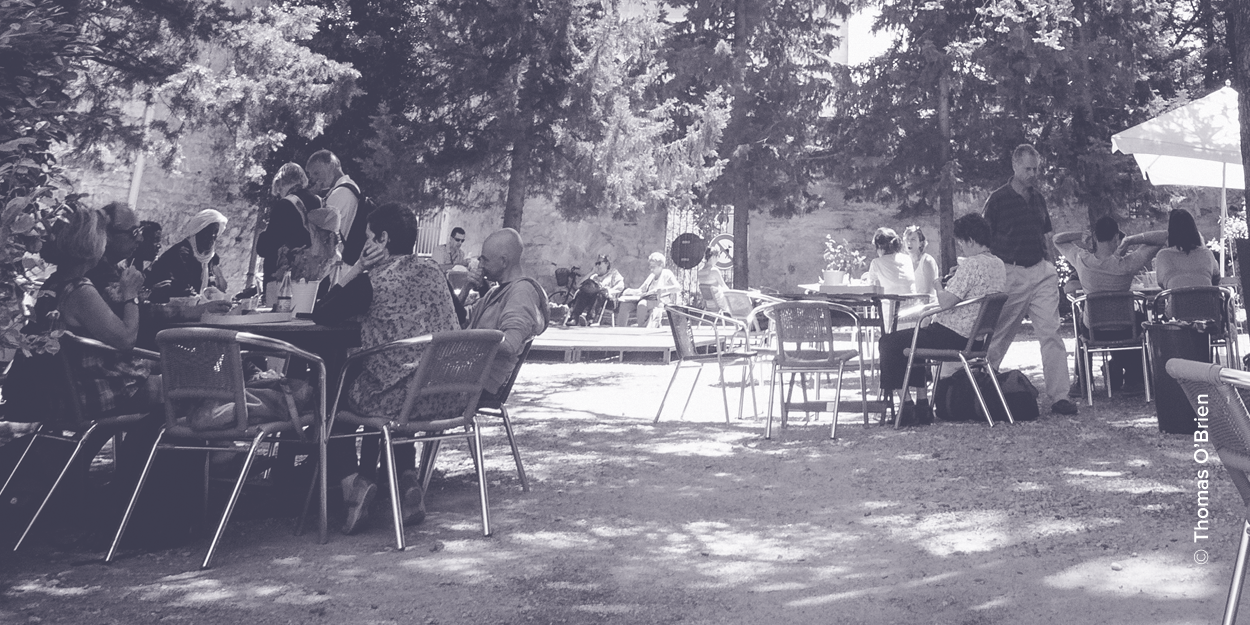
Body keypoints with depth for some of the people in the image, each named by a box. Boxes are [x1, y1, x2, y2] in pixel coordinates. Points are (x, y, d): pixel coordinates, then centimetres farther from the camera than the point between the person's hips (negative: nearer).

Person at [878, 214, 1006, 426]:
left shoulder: (971, 264, -21)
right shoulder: (998, 265, 9)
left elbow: (946, 302, -24)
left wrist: (938, 287, -1)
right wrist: (928, 308, 19)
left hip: (952, 336, -10)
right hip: (975, 337, 10)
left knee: (889, 343, 1)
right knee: (912, 339, 30)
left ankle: (905, 407, 1)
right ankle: (922, 405, 25)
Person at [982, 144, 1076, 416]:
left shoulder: (1038, 198, 15)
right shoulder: (998, 199, -1)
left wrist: (1050, 267, 13)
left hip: (1041, 271, 4)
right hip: (1011, 273, -4)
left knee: (1050, 332, -5)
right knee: (1000, 334, 3)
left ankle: (1059, 395, -5)